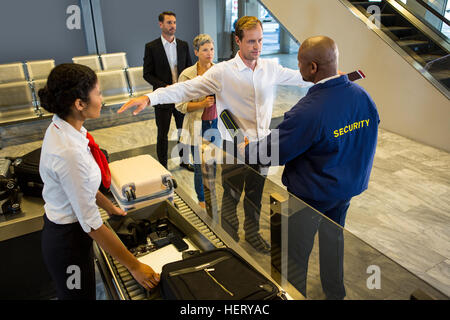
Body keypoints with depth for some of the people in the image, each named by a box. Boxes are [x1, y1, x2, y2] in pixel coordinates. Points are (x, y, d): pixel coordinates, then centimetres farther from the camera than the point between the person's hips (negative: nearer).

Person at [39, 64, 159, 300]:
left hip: (59, 225, 9)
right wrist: (135, 267, -22)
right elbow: (92, 225, -30)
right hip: (67, 240, -9)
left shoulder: (61, 127, -6)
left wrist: (109, 206, 19)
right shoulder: (69, 153, -34)